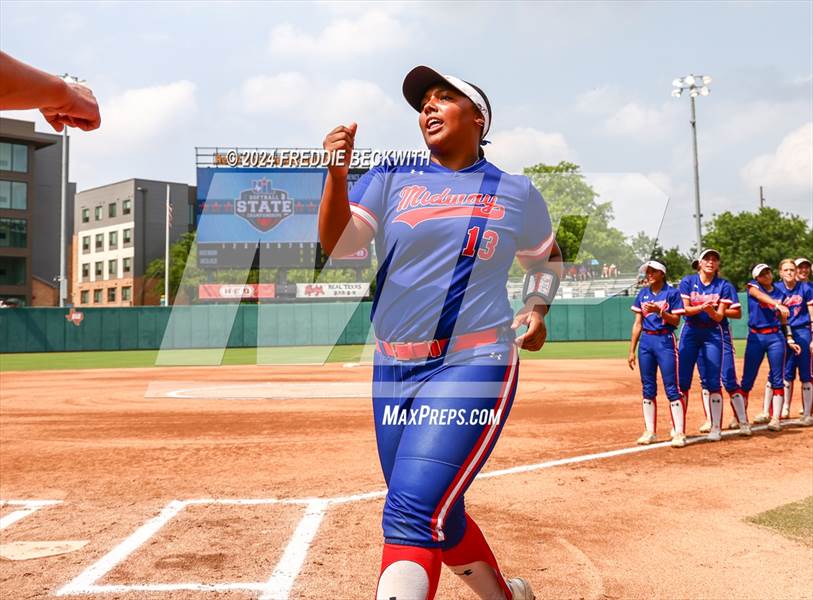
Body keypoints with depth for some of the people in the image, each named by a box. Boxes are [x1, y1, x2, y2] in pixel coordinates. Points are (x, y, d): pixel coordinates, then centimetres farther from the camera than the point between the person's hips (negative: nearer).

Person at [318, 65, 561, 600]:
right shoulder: (392, 178, 7)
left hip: (473, 367, -4)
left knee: (413, 514, -19)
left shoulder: (517, 193, 6)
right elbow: (337, 243, -4)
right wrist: (337, 173, -17)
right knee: (436, 517, 15)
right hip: (393, 371, 4)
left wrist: (537, 308, 8)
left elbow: (548, 256, 24)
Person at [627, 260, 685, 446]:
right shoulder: (643, 294, 11)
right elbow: (638, 323, 11)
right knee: (648, 389, 7)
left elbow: (676, 321, -6)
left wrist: (659, 311, -22)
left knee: (671, 388, -7)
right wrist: (632, 351, 8)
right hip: (646, 342, 5)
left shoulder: (672, 293, -2)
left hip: (665, 341, -5)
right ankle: (650, 431, 15)